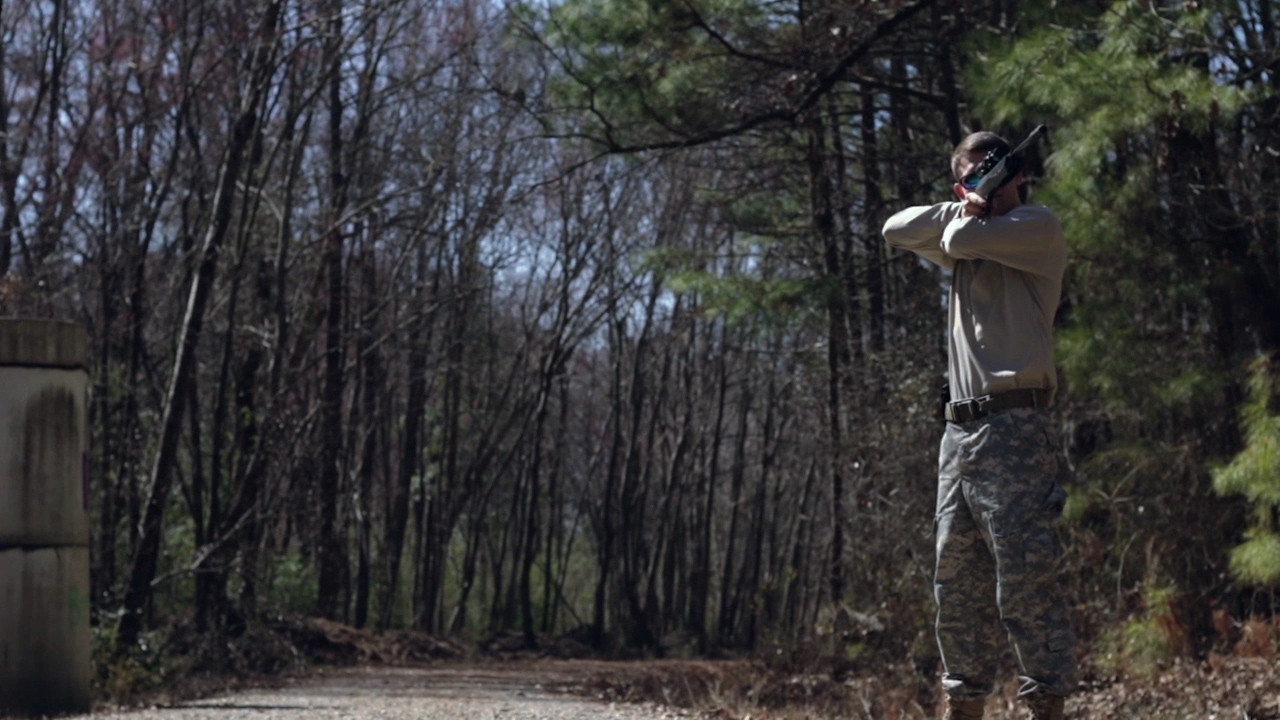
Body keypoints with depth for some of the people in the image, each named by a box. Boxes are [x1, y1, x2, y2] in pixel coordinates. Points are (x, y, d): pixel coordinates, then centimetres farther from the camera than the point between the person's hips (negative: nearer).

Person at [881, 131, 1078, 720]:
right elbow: (895, 231, 16)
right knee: (956, 587, 9)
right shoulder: (962, 236, 23)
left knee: (1025, 579, -14)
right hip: (960, 433, 8)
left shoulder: (1039, 228, 1)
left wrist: (974, 216, 9)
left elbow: (963, 239, -13)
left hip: (1013, 430, -8)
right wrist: (965, 206, 6)